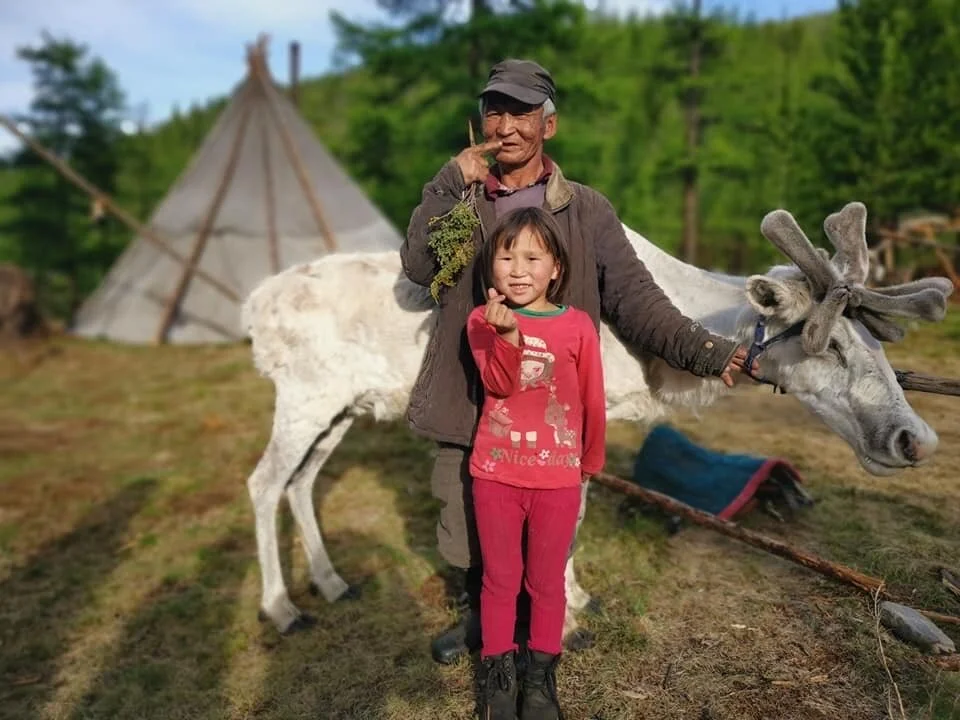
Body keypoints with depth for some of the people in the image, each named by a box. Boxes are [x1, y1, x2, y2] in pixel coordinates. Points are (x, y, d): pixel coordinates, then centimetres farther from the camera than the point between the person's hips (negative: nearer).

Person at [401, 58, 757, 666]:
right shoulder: (458, 199, 6)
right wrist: (451, 182, -16)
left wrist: (705, 350, -15)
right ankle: (478, 616, 46)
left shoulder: (587, 210, 0)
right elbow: (418, 266, -9)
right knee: (465, 539, 18)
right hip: (468, 407, 2)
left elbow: (634, 298, -4)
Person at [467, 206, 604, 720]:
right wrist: (508, 333, -37)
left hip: (558, 476, 0)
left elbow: (592, 400, 4)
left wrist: (592, 459, 12)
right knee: (500, 578, 13)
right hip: (496, 472, 0)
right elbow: (499, 384, -20)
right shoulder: (482, 320, -4)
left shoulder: (577, 326, -5)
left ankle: (541, 676, 32)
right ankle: (498, 675, 30)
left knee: (547, 581, 13)